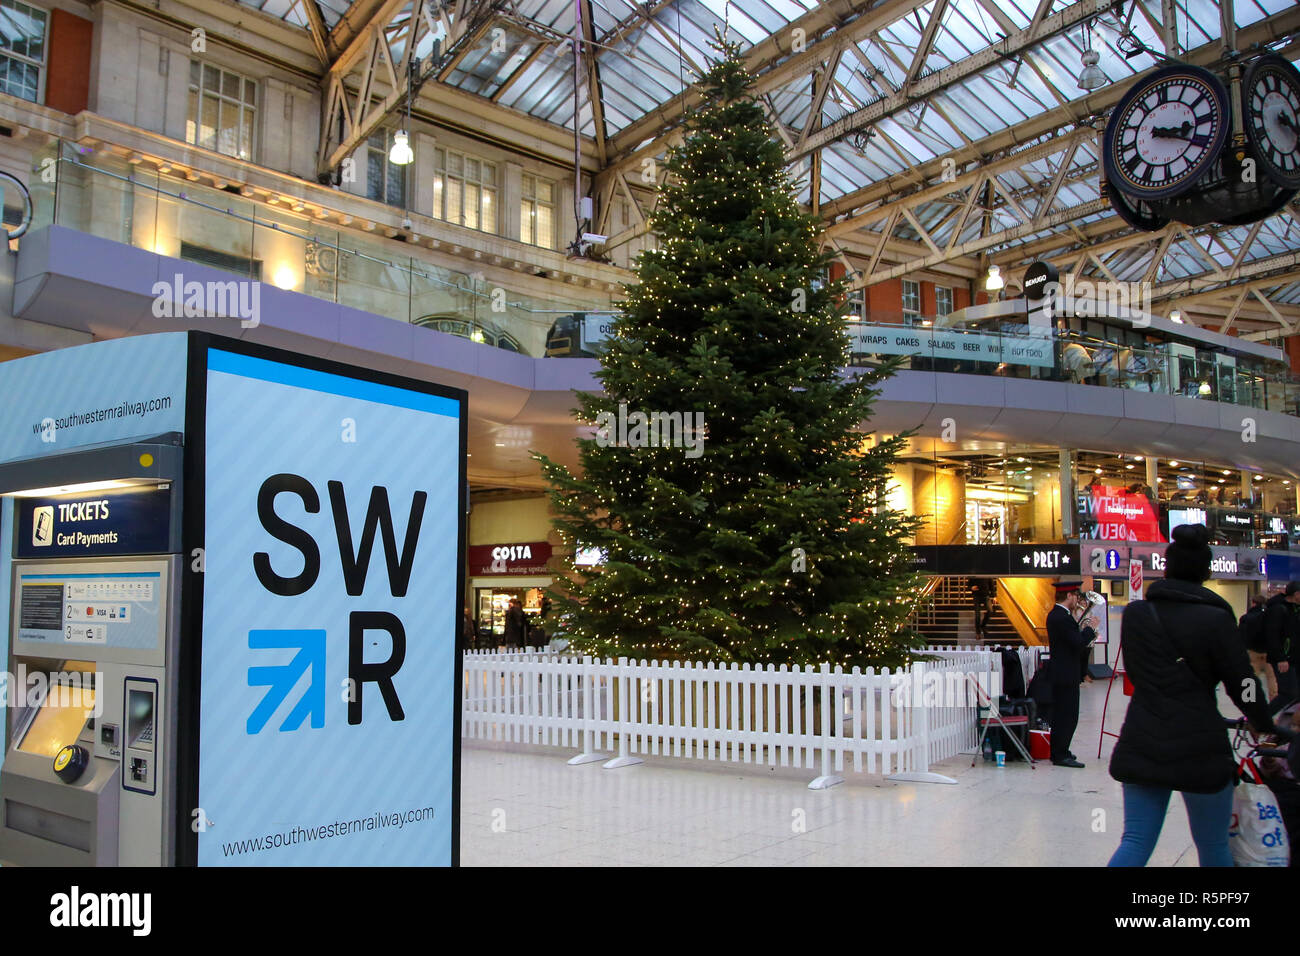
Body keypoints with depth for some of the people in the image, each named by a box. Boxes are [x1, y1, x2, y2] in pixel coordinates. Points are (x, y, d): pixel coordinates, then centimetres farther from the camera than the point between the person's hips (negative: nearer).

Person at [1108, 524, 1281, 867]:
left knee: (1135, 843, 7)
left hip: (1142, 746, 3)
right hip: (1200, 748, -3)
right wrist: (1268, 728, 15)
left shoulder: (1134, 613, 2)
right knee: (1214, 847, 15)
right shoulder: (1216, 619, -9)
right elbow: (1242, 686, -3)